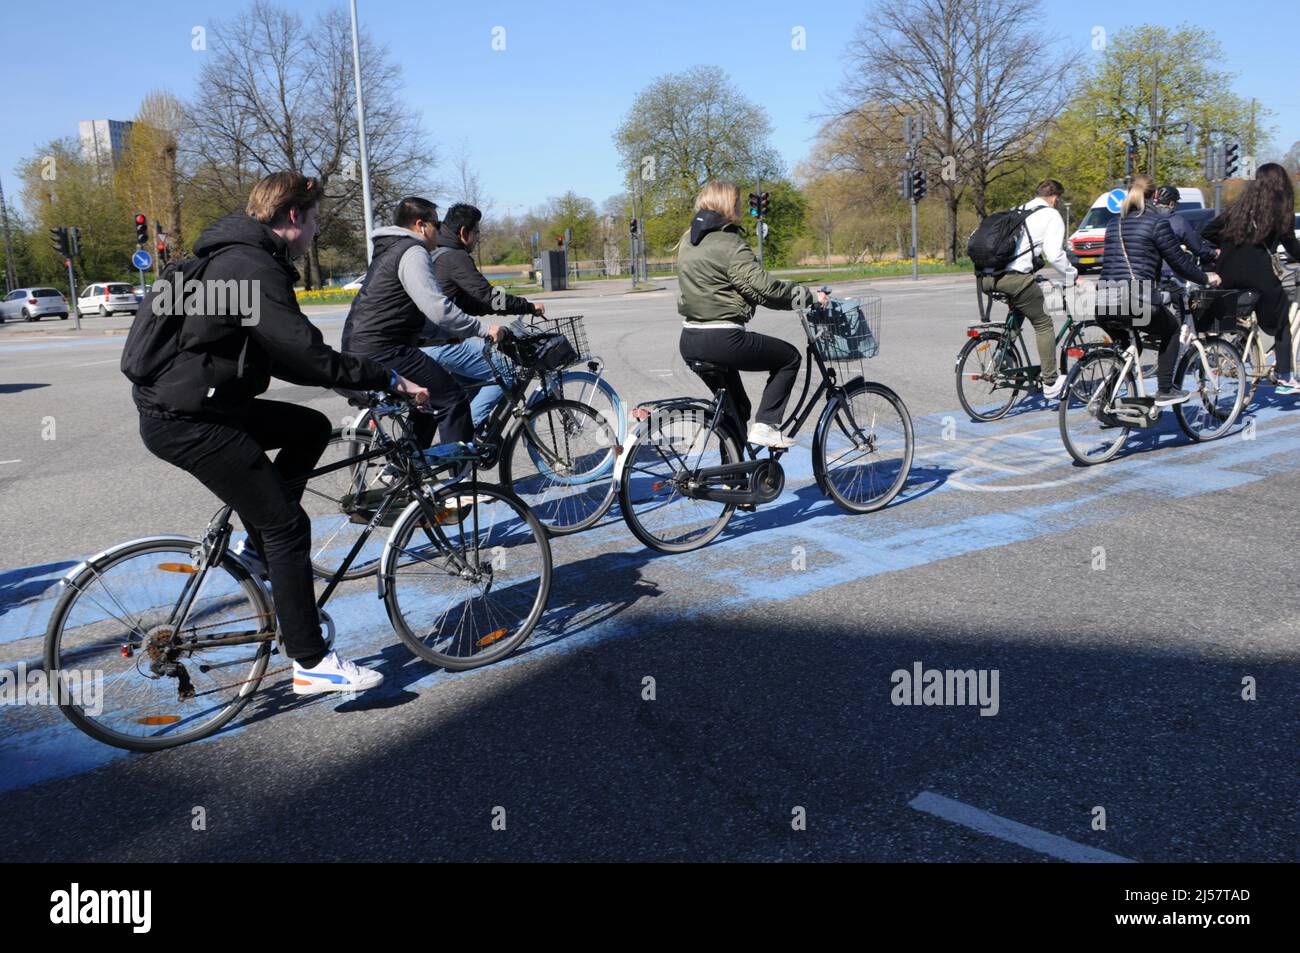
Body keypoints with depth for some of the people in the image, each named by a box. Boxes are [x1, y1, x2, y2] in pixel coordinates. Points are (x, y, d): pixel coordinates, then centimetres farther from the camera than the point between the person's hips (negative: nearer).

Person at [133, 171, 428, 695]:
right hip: (185, 421, -10)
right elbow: (306, 353, -26)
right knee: (287, 526, -8)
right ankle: (312, 664, -1)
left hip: (202, 404, 10)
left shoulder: (245, 259, 15)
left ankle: (259, 548, 16)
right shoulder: (252, 268, -19)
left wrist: (369, 380, 14)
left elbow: (282, 356, 18)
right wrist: (387, 378, -17)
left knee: (311, 428, 16)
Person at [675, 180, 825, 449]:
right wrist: (806, 296, -10)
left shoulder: (688, 241, 14)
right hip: (722, 340, -9)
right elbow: (761, 285, -19)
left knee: (734, 406, 25)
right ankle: (765, 426, 3)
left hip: (689, 341, 9)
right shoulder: (730, 243, -11)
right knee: (789, 357, 11)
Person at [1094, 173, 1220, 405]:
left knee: (1121, 344, 32)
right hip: (1137, 301, -5)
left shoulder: (1114, 223, 20)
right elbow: (1179, 262, 5)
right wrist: (1205, 278, 22)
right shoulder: (1156, 221, 1)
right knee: (1171, 330, 23)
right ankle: (1165, 392, 21)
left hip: (1104, 302, 5)